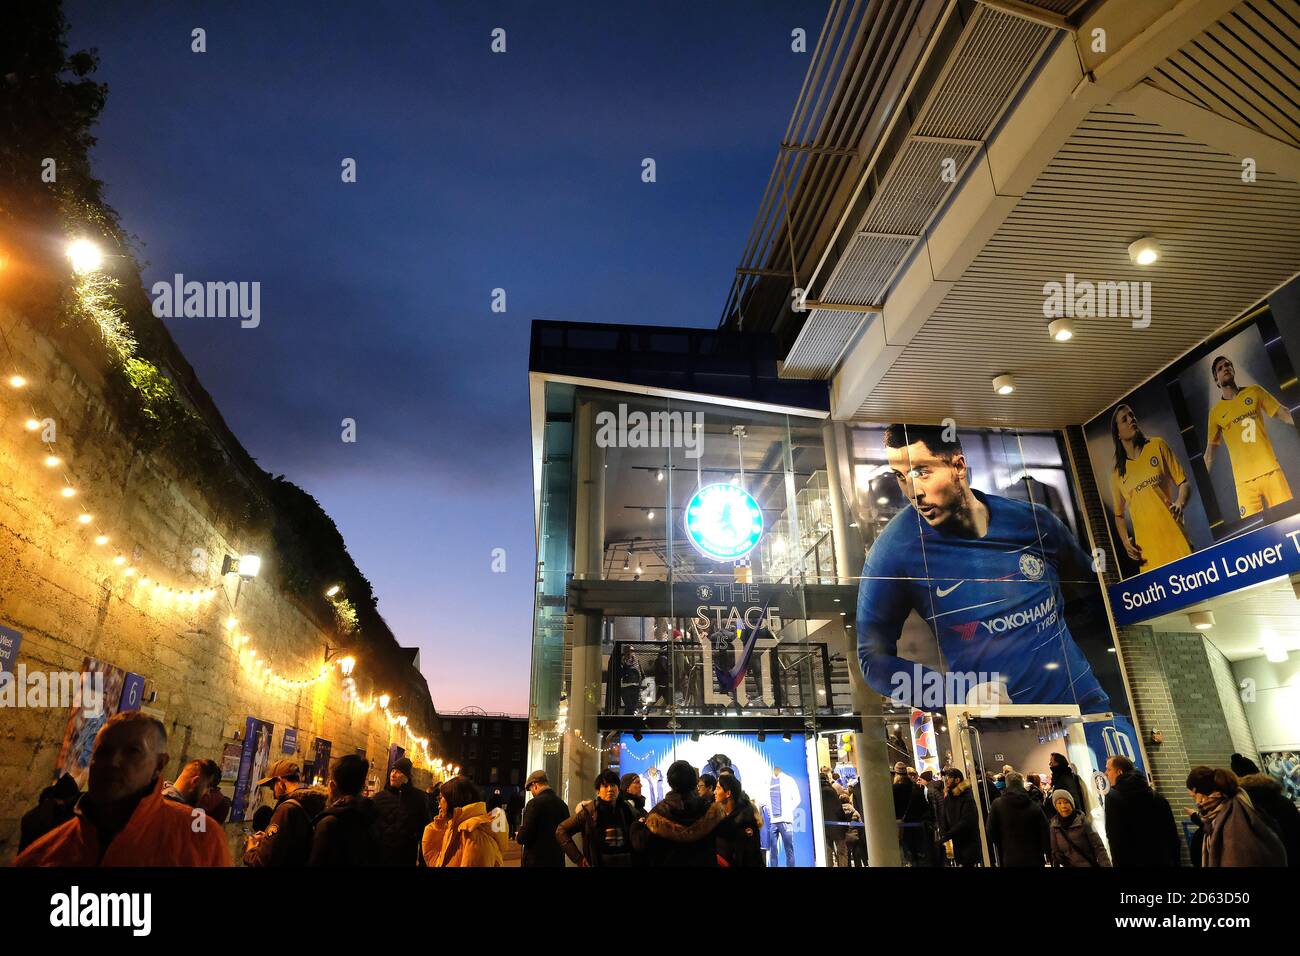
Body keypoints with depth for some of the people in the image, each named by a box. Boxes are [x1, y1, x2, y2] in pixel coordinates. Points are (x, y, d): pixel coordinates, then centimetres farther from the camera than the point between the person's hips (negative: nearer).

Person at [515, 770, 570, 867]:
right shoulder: (563, 804, 4)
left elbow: (524, 837, -15)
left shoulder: (535, 803, -14)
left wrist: (518, 837, 6)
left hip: (536, 860, -6)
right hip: (558, 860, 6)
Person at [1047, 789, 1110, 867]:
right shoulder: (1053, 827, -6)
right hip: (1068, 865, 2)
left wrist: (1106, 865, -21)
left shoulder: (1083, 821, -11)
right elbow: (1055, 853, 0)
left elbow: (1098, 847, -12)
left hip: (1090, 864, -2)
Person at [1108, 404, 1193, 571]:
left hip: (1174, 536, 0)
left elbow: (1184, 482, 6)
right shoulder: (1117, 474, 10)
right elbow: (1119, 515, 18)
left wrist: (1180, 504, -14)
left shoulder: (1157, 446, 8)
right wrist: (1125, 541, 1)